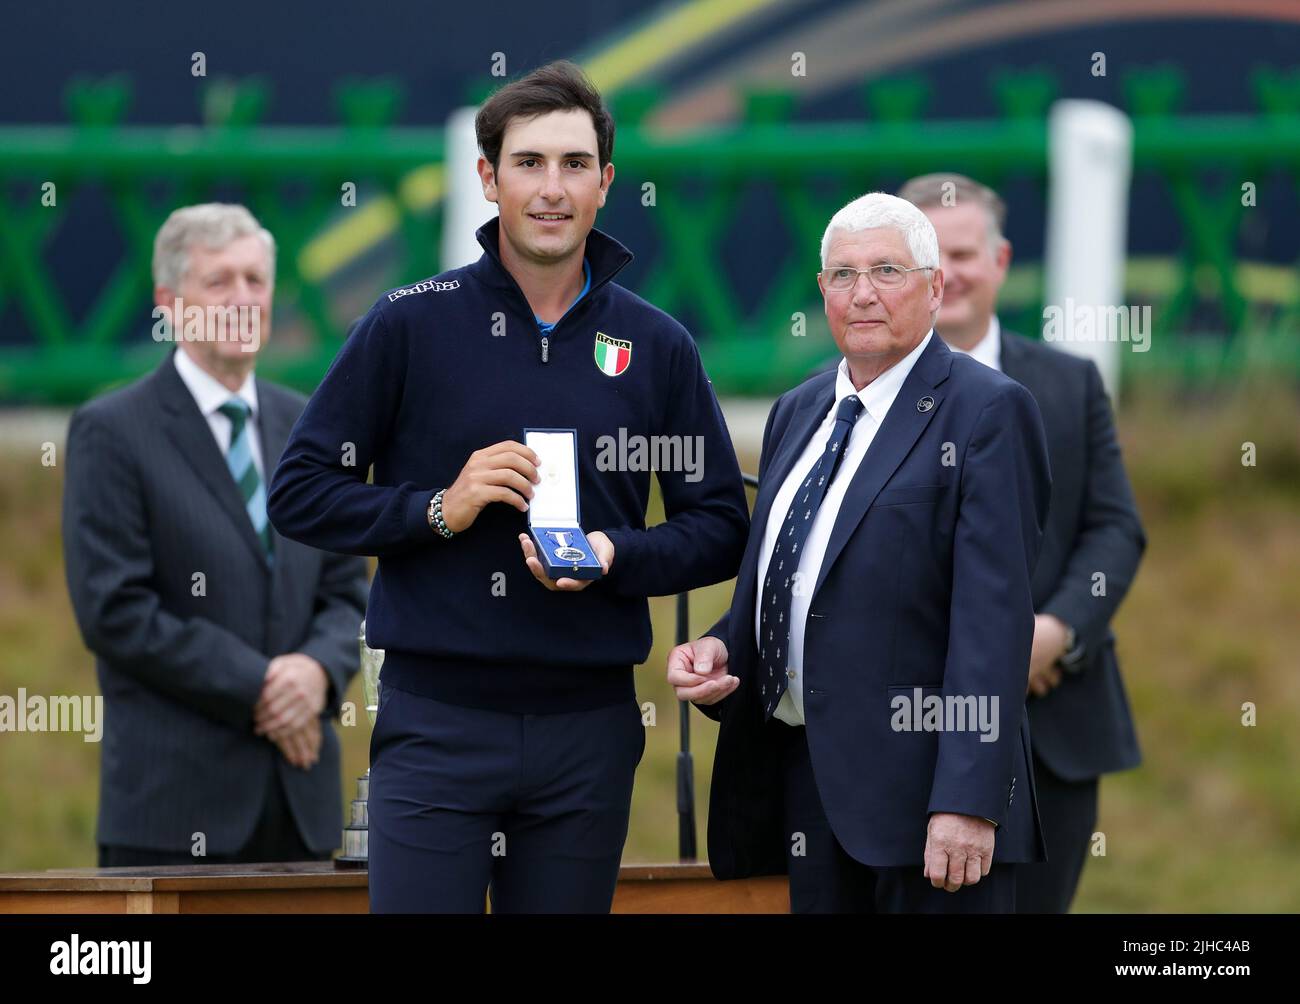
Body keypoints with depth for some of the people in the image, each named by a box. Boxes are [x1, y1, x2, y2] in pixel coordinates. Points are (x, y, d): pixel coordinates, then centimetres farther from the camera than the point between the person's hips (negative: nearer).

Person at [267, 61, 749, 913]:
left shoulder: (657, 347, 7)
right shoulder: (412, 324, 0)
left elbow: (719, 527, 10)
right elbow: (299, 493, 2)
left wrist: (617, 556, -9)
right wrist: (437, 511, -12)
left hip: (589, 723, 2)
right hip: (435, 719, -2)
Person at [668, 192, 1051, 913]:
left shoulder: (986, 412, -6)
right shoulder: (797, 413, 17)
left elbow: (993, 615, -14)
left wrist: (967, 800, -21)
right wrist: (722, 648, 3)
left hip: (922, 771, -7)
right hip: (808, 774, 7)